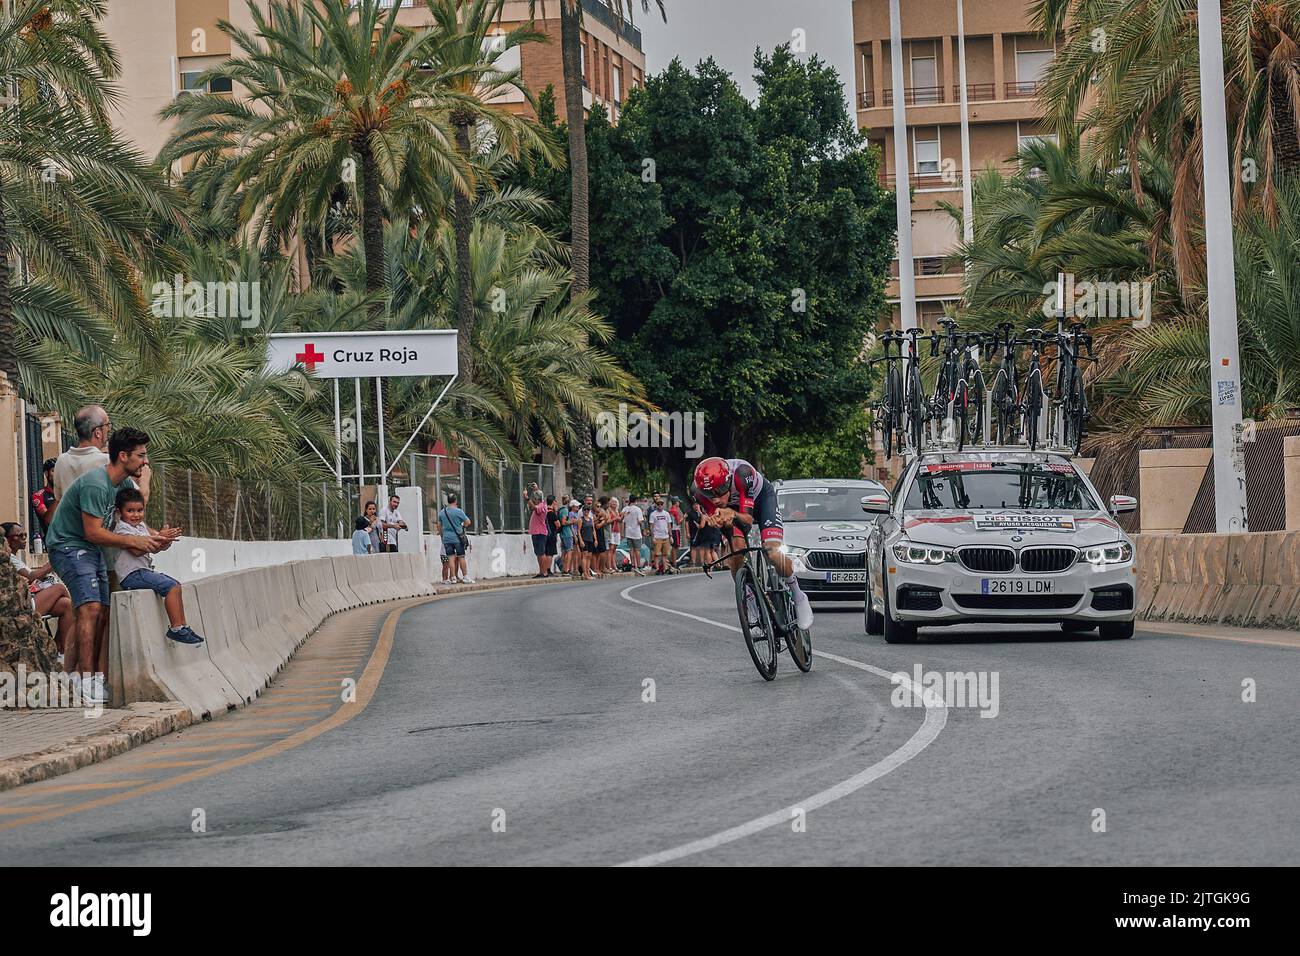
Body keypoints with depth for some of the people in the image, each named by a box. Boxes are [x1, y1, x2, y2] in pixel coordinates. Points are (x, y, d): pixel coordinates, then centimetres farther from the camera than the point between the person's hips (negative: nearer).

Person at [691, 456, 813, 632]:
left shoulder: (742, 473, -42)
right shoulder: (698, 489, -33)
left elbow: (748, 519, -38)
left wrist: (734, 515, -61)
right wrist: (712, 520, -50)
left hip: (760, 497, -3)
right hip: (732, 507, 3)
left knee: (774, 554, -22)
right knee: (736, 554, -23)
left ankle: (798, 598, 4)